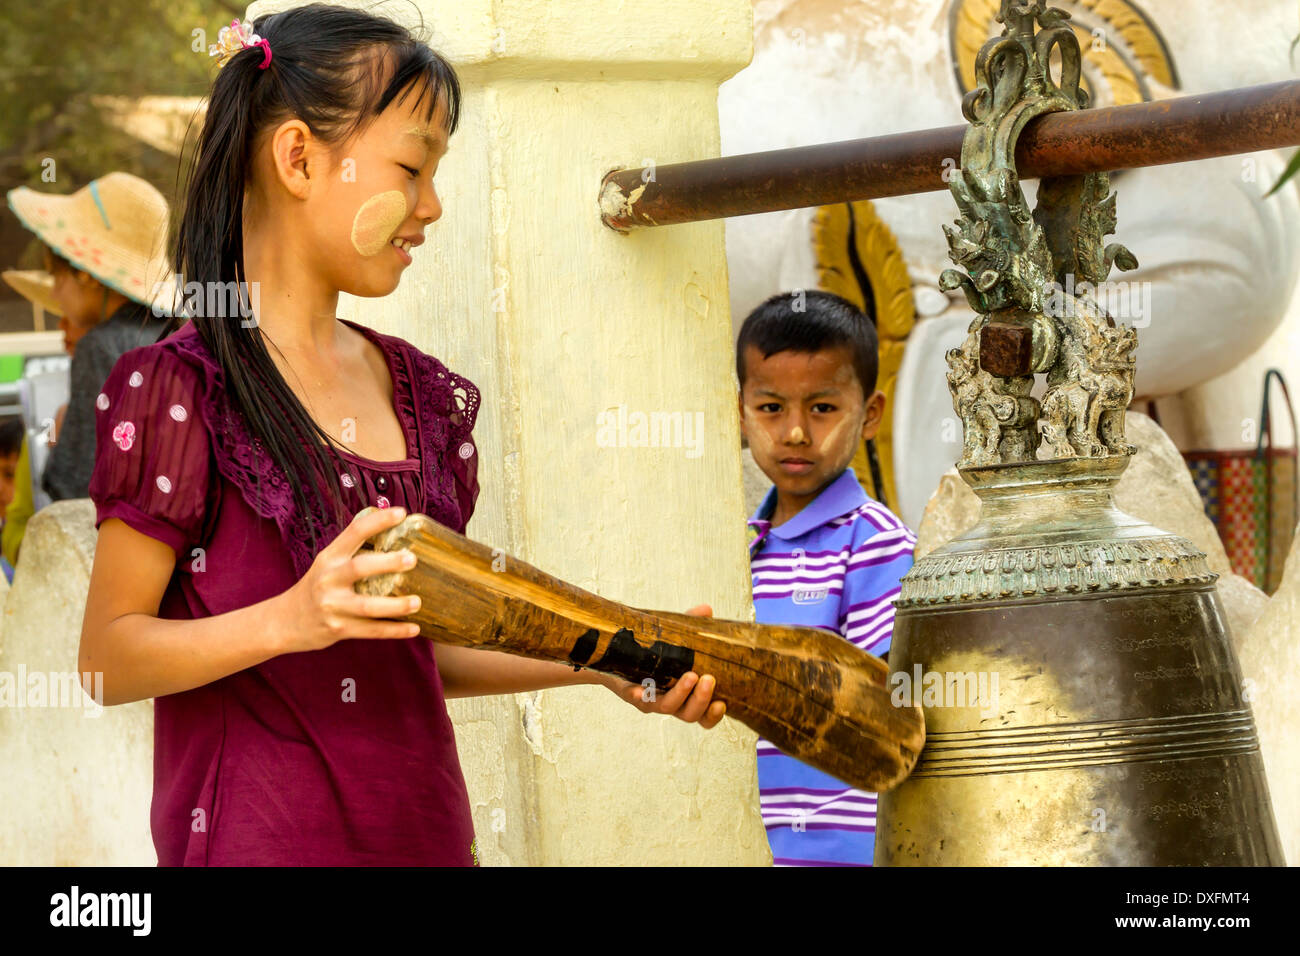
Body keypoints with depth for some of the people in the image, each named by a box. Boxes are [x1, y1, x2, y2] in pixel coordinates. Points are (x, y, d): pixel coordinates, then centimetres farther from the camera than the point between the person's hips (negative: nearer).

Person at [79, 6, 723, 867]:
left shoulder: (420, 392, 10)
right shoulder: (178, 390, -9)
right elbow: (108, 658, -10)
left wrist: (598, 660, 4)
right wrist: (291, 619, -23)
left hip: (424, 829, 6)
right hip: (258, 841, -6)